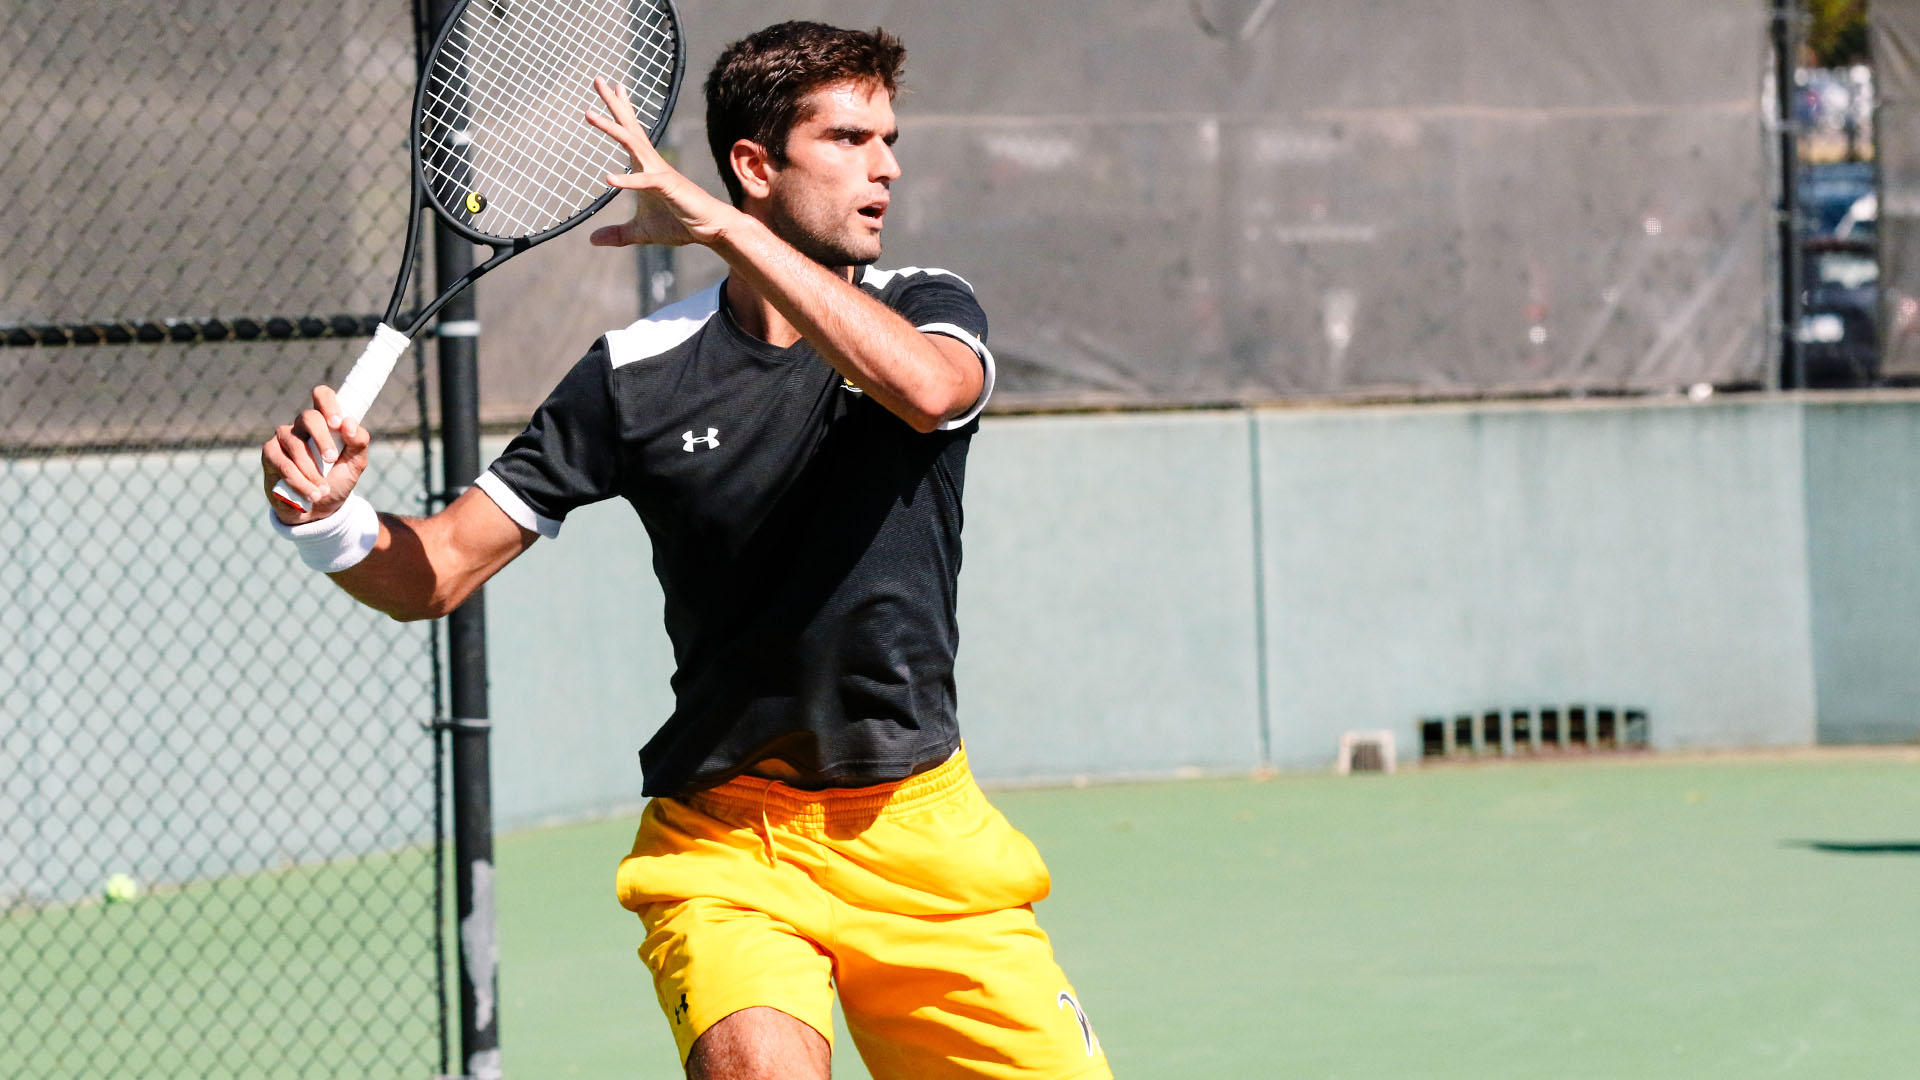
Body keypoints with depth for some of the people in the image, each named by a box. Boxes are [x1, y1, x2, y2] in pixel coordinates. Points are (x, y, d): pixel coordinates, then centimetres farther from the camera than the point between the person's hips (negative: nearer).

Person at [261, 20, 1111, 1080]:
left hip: (918, 829, 3)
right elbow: (432, 573, -4)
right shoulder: (639, 373, -4)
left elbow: (926, 387, -27)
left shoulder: (926, 308, 0)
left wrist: (726, 228, -31)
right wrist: (330, 517, -26)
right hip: (723, 831, -3)